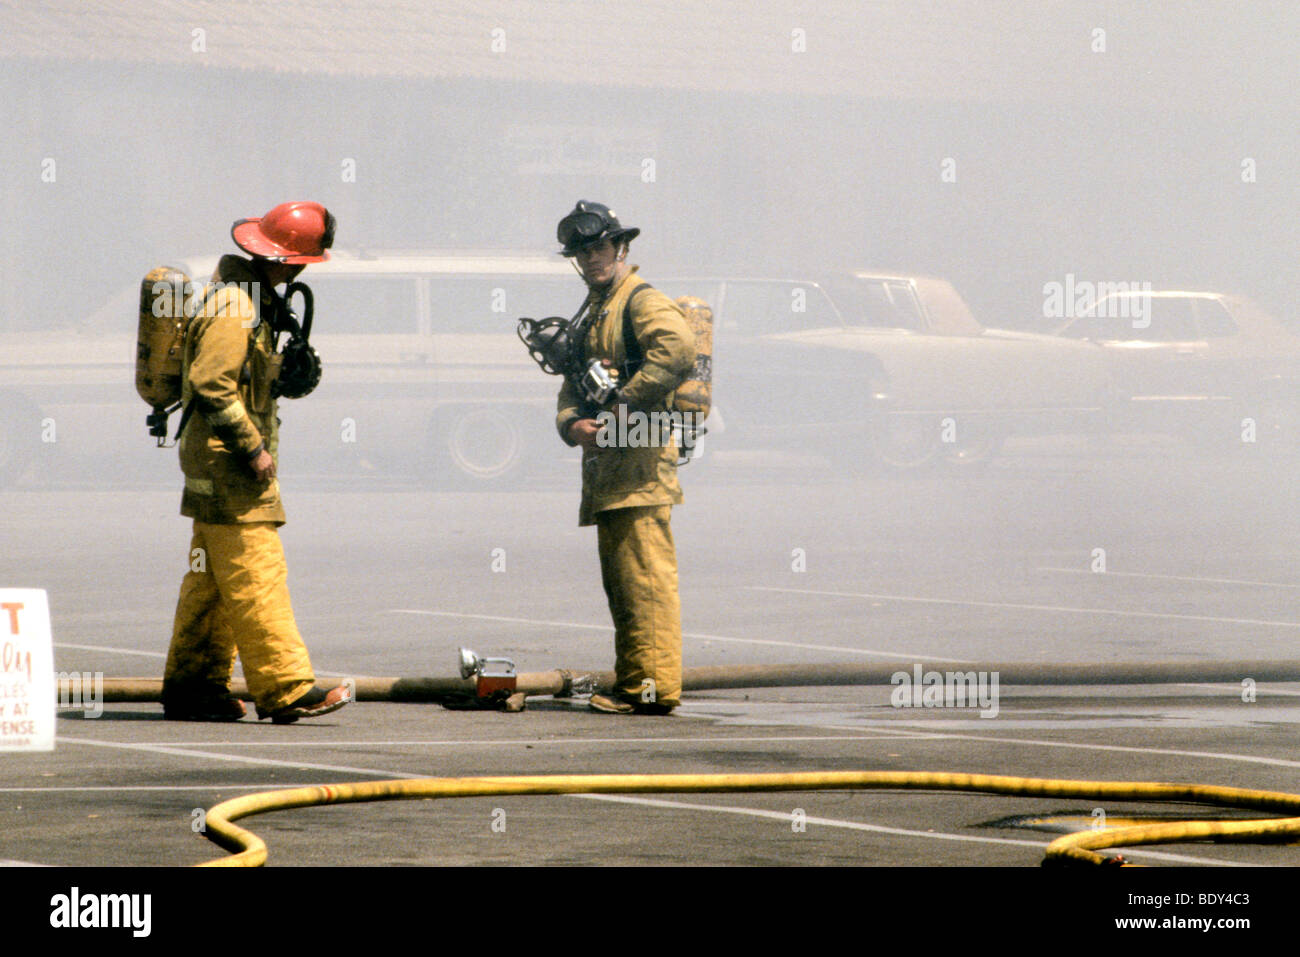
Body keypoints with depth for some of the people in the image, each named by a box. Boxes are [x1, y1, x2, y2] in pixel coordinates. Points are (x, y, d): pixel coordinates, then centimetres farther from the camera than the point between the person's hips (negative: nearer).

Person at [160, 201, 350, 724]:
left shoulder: (253, 295, 14)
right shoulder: (233, 308, -19)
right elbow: (212, 387, -24)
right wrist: (253, 449, -19)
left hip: (220, 462, 11)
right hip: (228, 462, -11)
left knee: (212, 580, 12)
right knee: (255, 574, -11)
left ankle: (191, 685, 15)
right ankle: (285, 688, -13)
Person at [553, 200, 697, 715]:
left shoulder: (642, 301, -6)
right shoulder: (590, 314, 24)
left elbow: (678, 348, -26)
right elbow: (571, 388, 23)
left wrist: (624, 403, -22)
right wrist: (573, 424, -1)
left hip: (641, 460, -10)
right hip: (604, 461, 10)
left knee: (645, 573, -12)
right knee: (619, 579, 11)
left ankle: (655, 685, -14)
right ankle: (630, 687, 14)